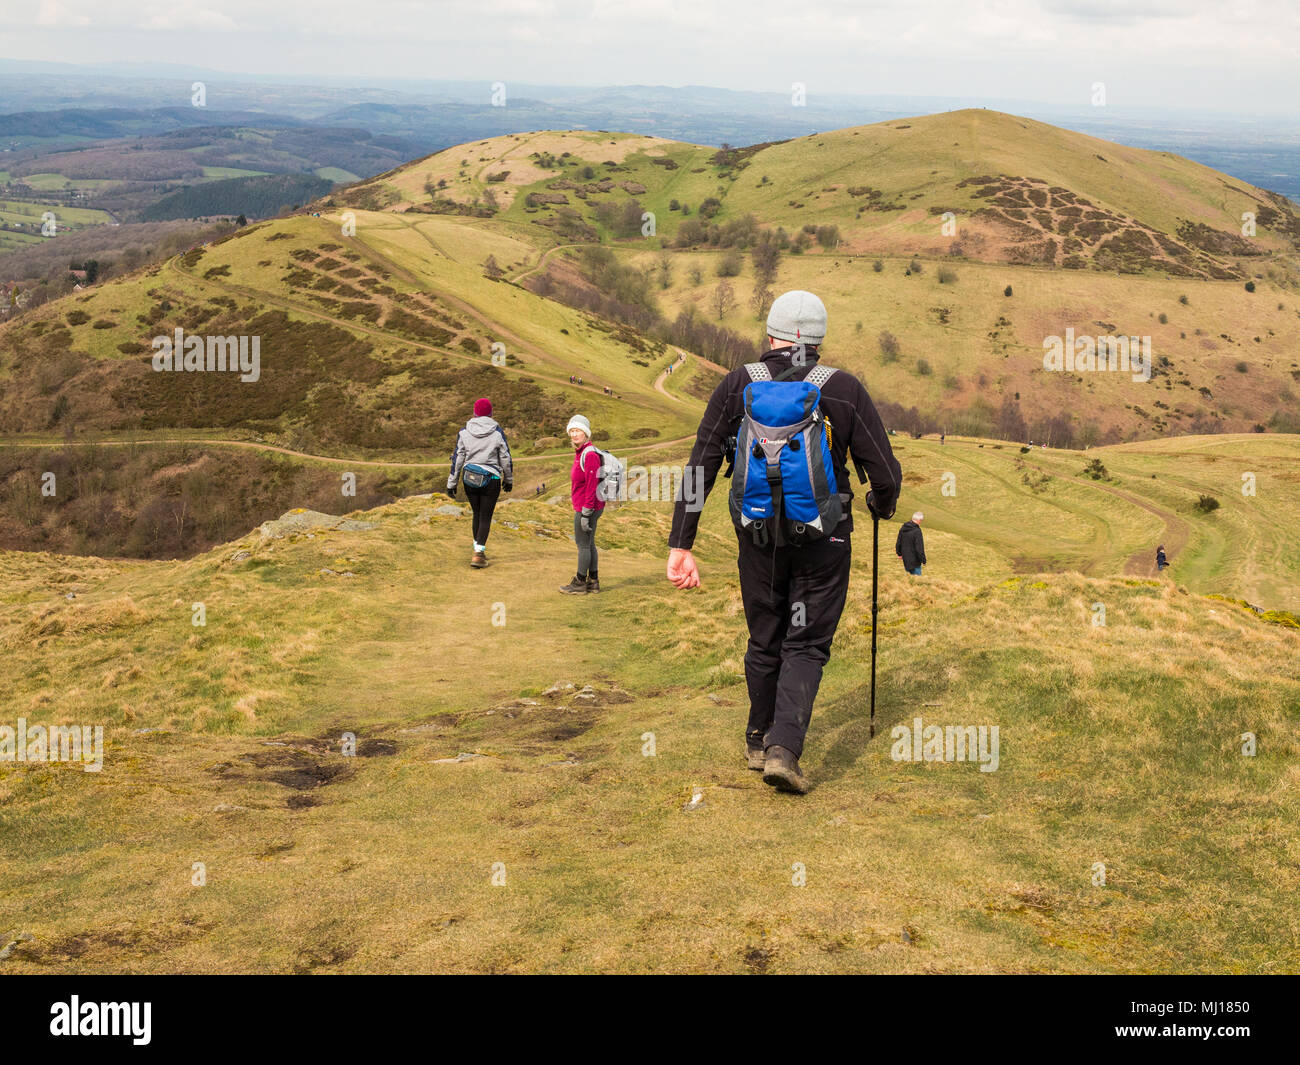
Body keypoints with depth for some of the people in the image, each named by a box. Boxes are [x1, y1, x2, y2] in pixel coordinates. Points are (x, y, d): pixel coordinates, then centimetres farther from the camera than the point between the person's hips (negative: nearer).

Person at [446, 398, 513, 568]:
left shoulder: (464, 432, -2)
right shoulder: (498, 433, -7)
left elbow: (457, 458, 0)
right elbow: (506, 458, 0)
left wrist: (451, 483, 7)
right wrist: (509, 480, 14)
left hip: (469, 479, 3)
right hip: (491, 480, -3)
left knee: (477, 514, 18)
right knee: (485, 517, 2)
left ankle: (479, 550, 26)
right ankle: (478, 553, -10)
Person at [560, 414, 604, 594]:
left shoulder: (590, 455, -19)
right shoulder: (580, 453, 12)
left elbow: (592, 486, -22)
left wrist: (585, 515, -22)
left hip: (587, 508, -10)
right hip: (583, 507, 10)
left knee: (583, 544, -1)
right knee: (589, 544, 15)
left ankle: (580, 584, 8)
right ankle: (593, 582, 23)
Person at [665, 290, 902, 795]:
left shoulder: (737, 385, -3)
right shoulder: (845, 389, -6)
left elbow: (700, 467, -7)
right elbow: (886, 473, -5)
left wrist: (681, 544, -5)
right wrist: (882, 504, 19)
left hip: (758, 538, 2)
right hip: (823, 540, -2)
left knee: (764, 643, 18)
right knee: (806, 646, 6)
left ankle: (760, 742, 32)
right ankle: (784, 749, -9)